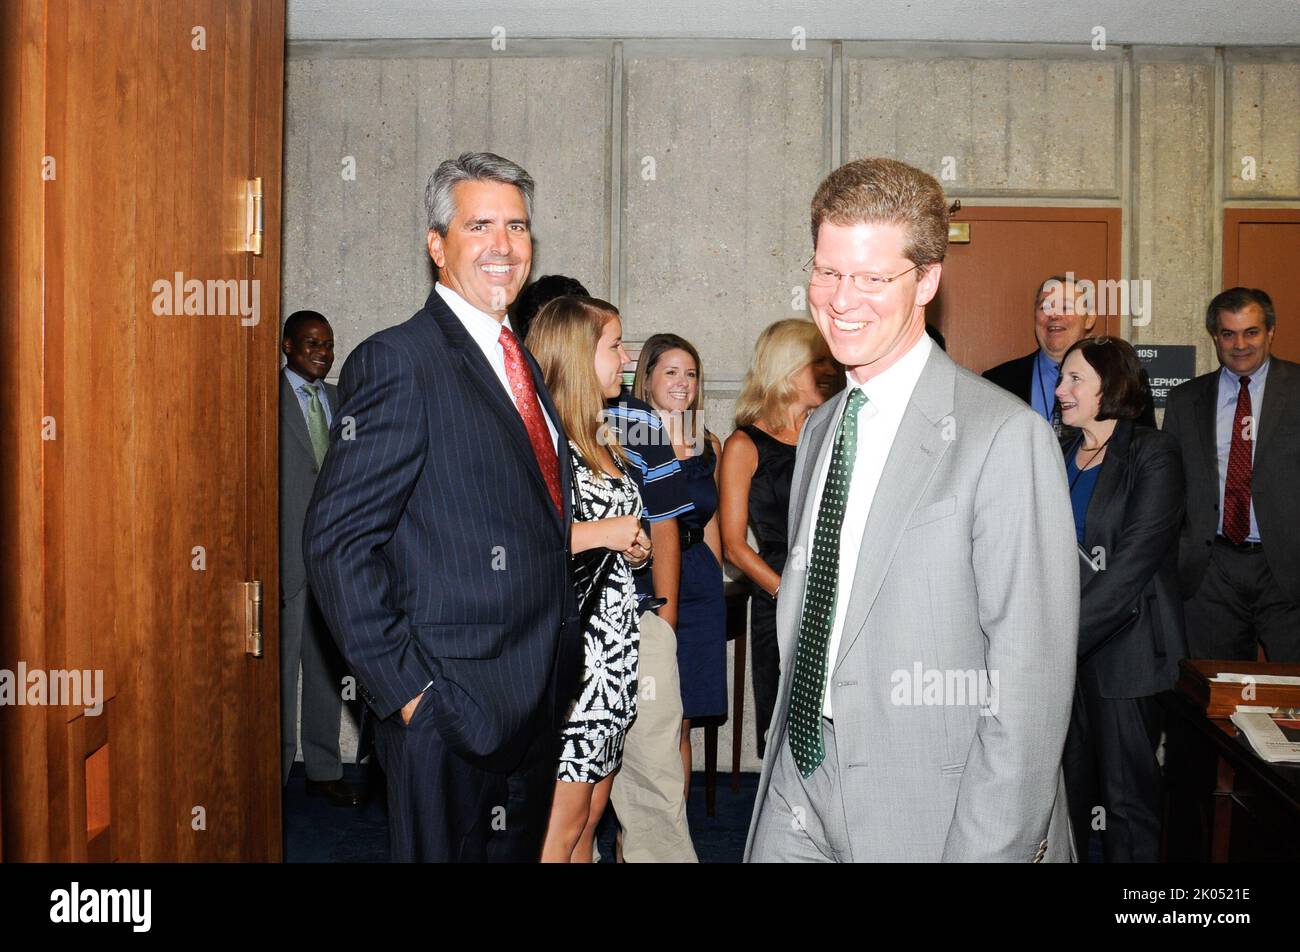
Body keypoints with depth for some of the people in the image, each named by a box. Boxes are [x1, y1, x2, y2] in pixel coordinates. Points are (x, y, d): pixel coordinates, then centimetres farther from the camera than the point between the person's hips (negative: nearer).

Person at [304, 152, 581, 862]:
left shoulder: (522, 364, 13)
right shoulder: (397, 360, -13)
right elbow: (336, 542, -17)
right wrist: (405, 690, -18)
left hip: (538, 700, 8)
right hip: (451, 707, -8)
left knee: (521, 851, 19)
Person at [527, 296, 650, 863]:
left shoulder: (604, 442, 14)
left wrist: (634, 548, 7)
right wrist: (604, 532, -20)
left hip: (615, 645, 9)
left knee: (591, 813, 14)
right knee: (561, 822, -2)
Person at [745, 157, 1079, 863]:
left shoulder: (1006, 437, -16)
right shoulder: (819, 429, 9)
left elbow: (1031, 681, -17)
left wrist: (986, 849, -17)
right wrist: (787, 765, 12)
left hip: (928, 815, -6)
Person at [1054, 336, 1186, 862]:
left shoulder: (1152, 453, -6)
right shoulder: (1060, 455, 12)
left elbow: (1131, 566, -15)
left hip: (1122, 649, -5)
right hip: (1062, 647, 5)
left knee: (1127, 791, 3)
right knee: (1068, 783, 11)